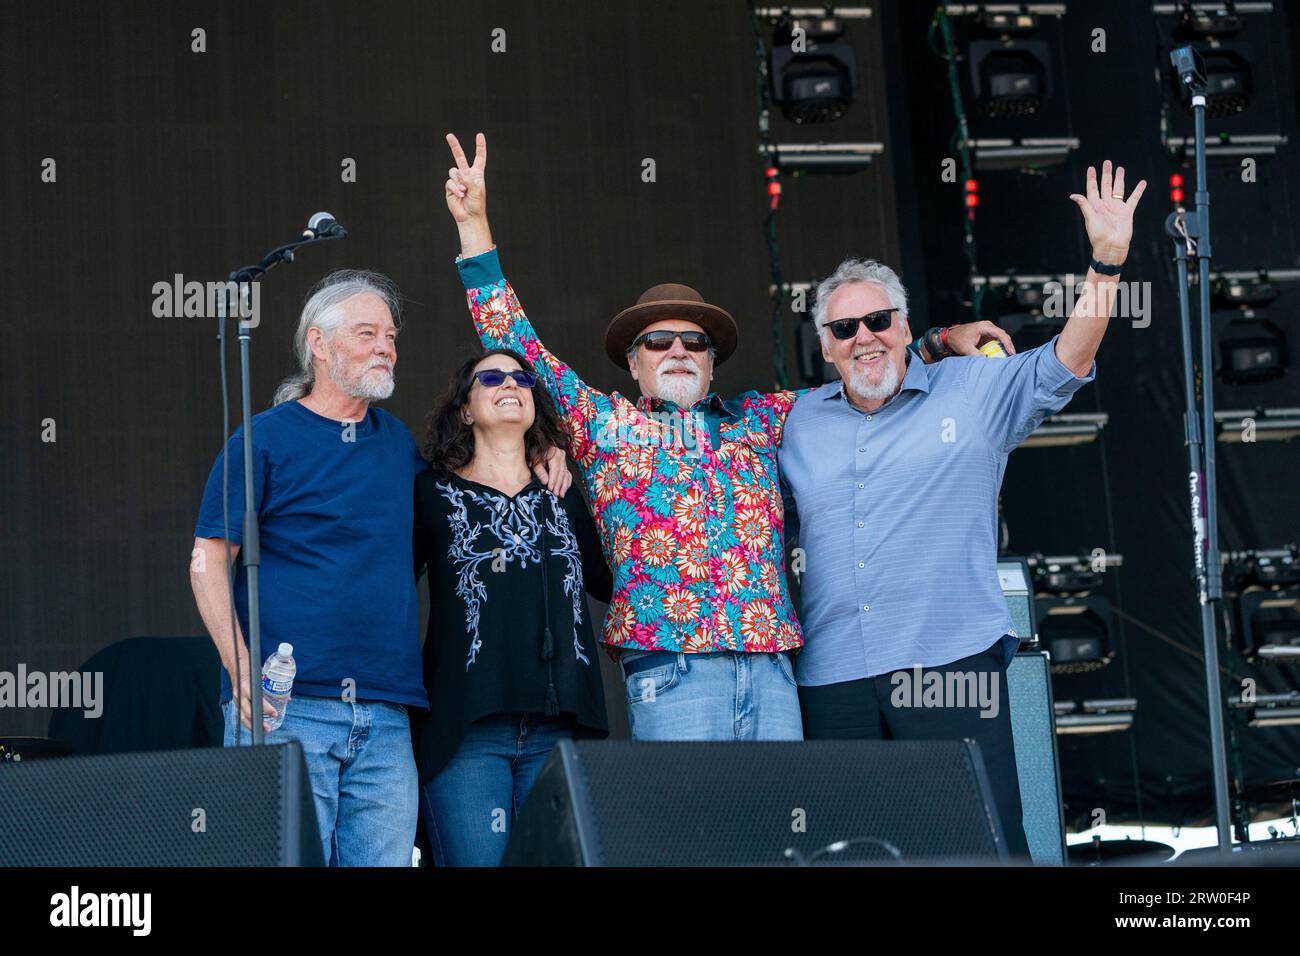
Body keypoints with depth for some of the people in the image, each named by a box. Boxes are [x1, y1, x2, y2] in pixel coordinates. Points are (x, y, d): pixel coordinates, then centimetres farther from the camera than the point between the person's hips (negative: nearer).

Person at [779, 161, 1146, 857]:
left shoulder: (972, 392, 8)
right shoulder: (800, 422, 17)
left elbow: (1063, 365, -4)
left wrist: (1106, 263, -14)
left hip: (950, 666, -3)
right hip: (833, 681, 3)